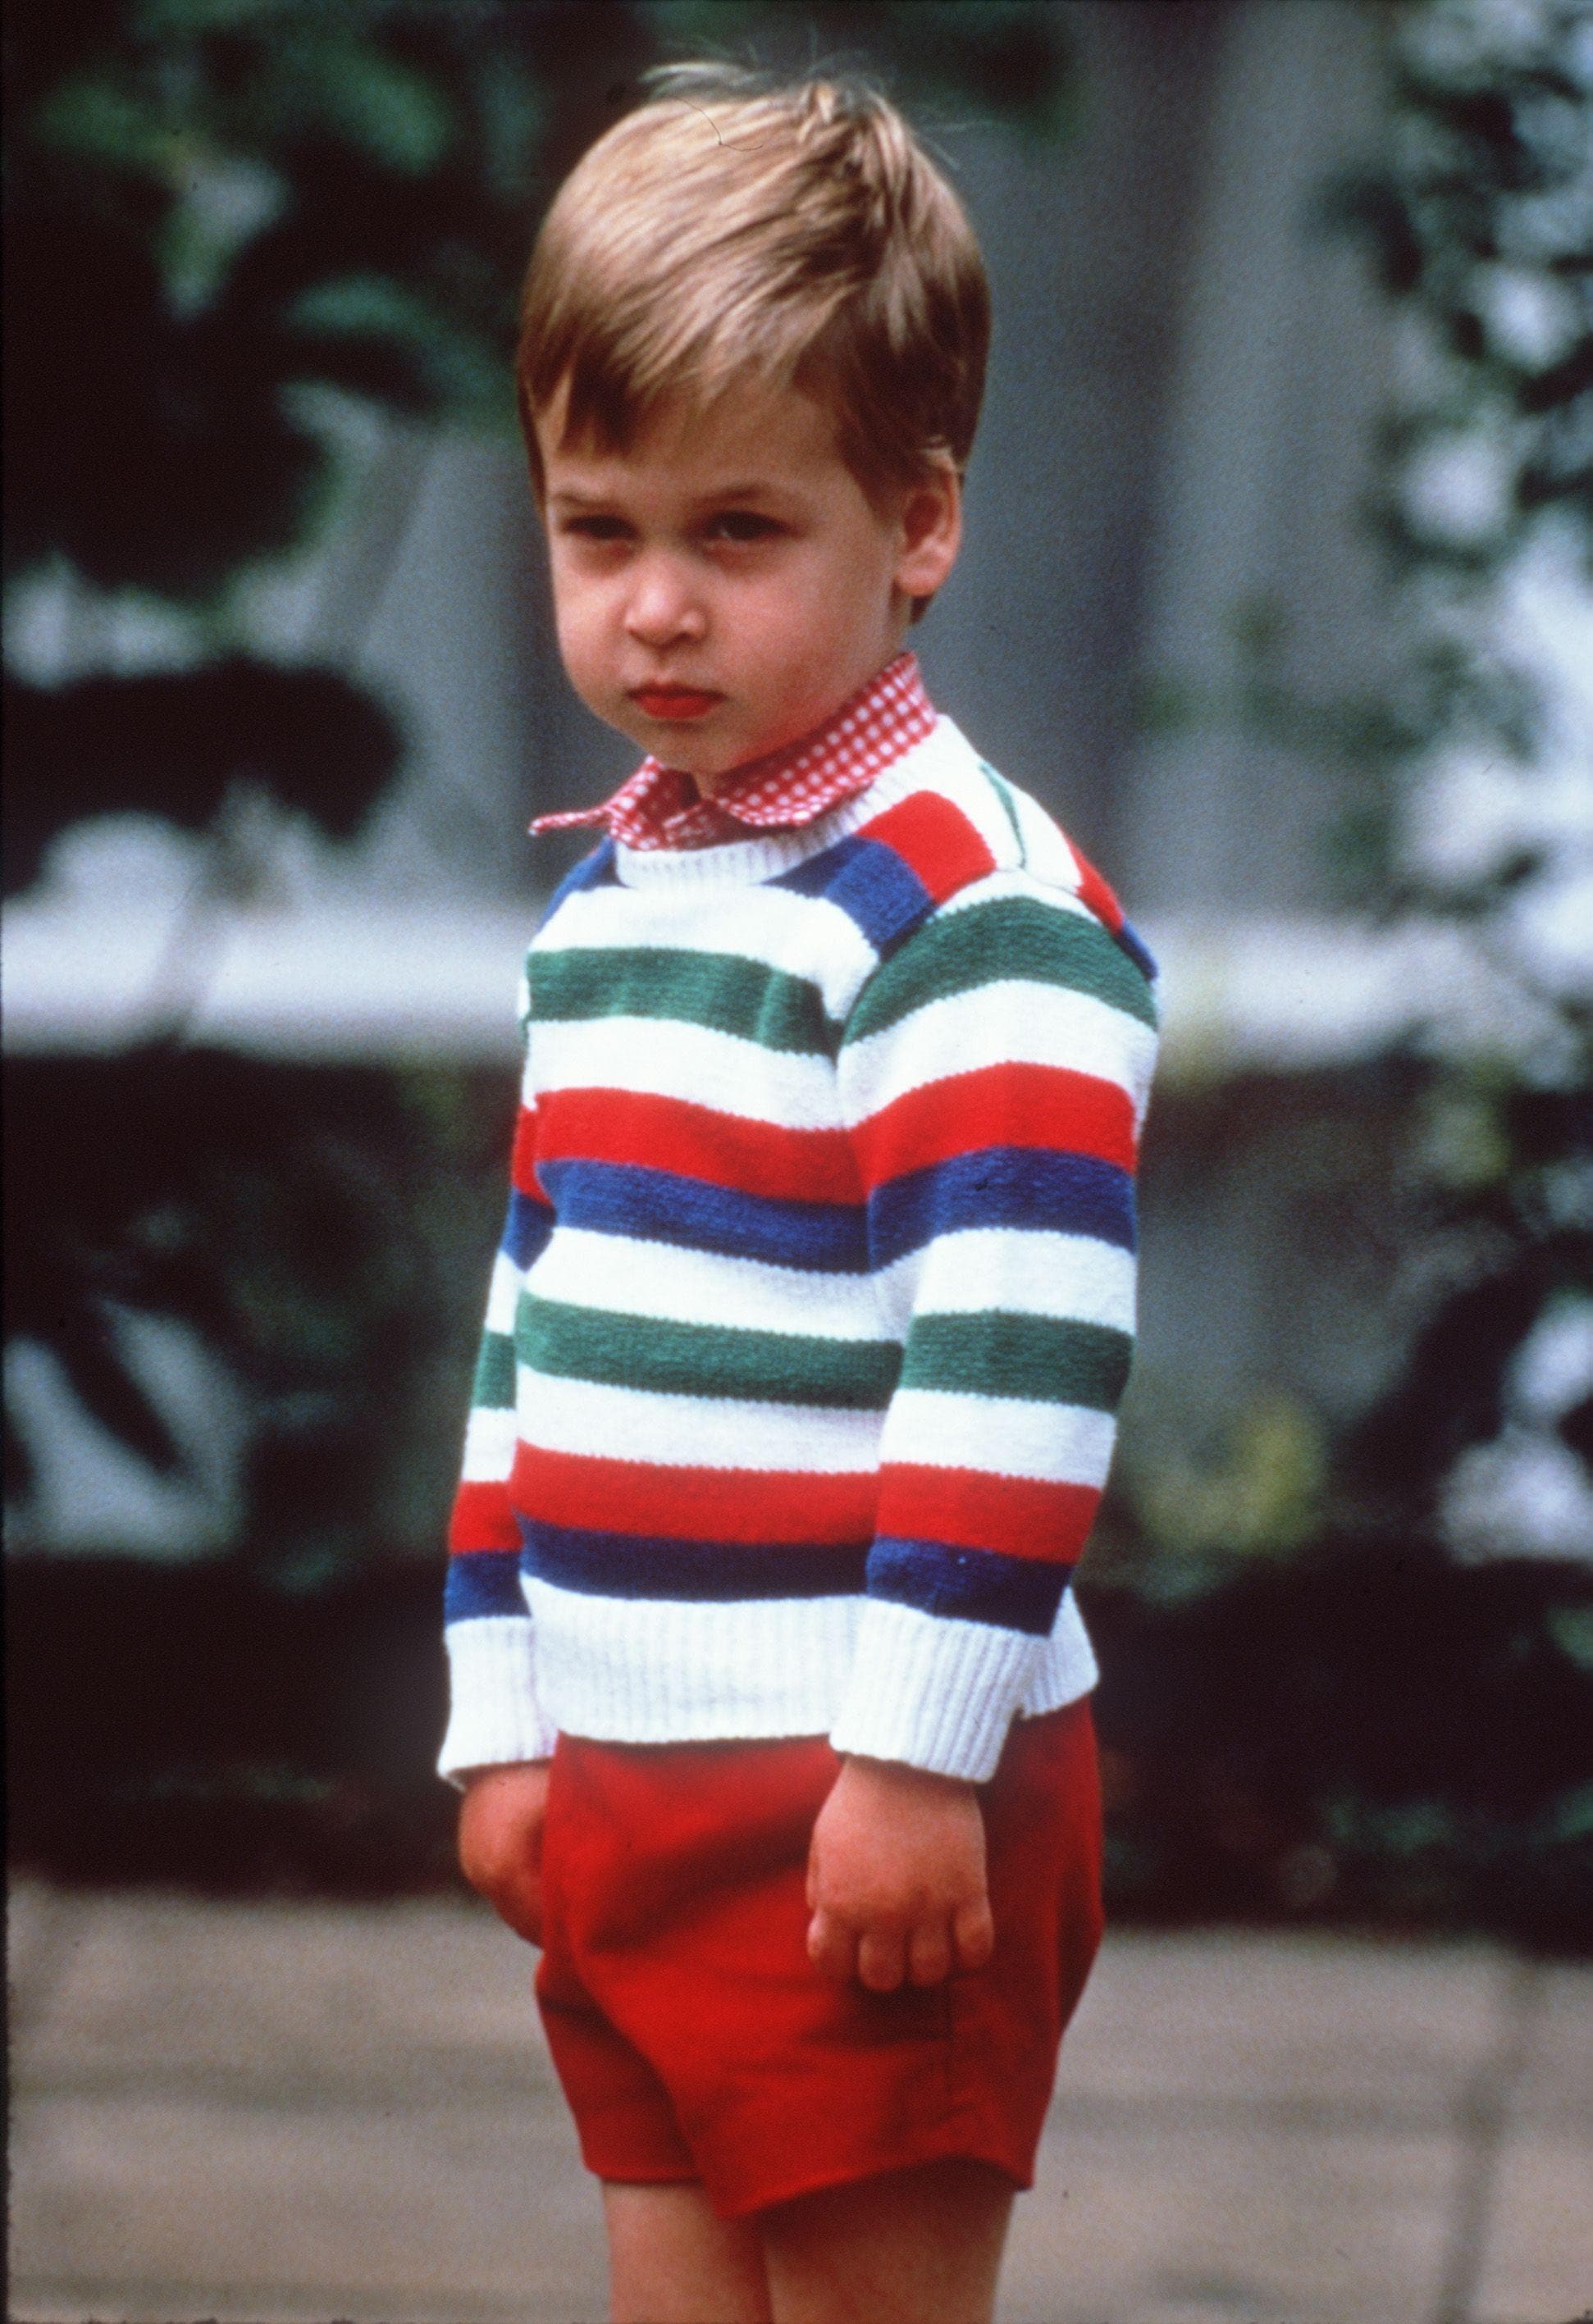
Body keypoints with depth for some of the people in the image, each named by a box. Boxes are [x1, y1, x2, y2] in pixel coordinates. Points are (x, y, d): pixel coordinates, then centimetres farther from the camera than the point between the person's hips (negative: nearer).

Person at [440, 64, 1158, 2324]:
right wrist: (503, 1711, 18)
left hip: (868, 1799, -8)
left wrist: (917, 1756, -23)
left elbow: (1017, 1351, -21)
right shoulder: (606, 899, 13)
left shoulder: (977, 906, -15)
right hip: (625, 1784, 9)